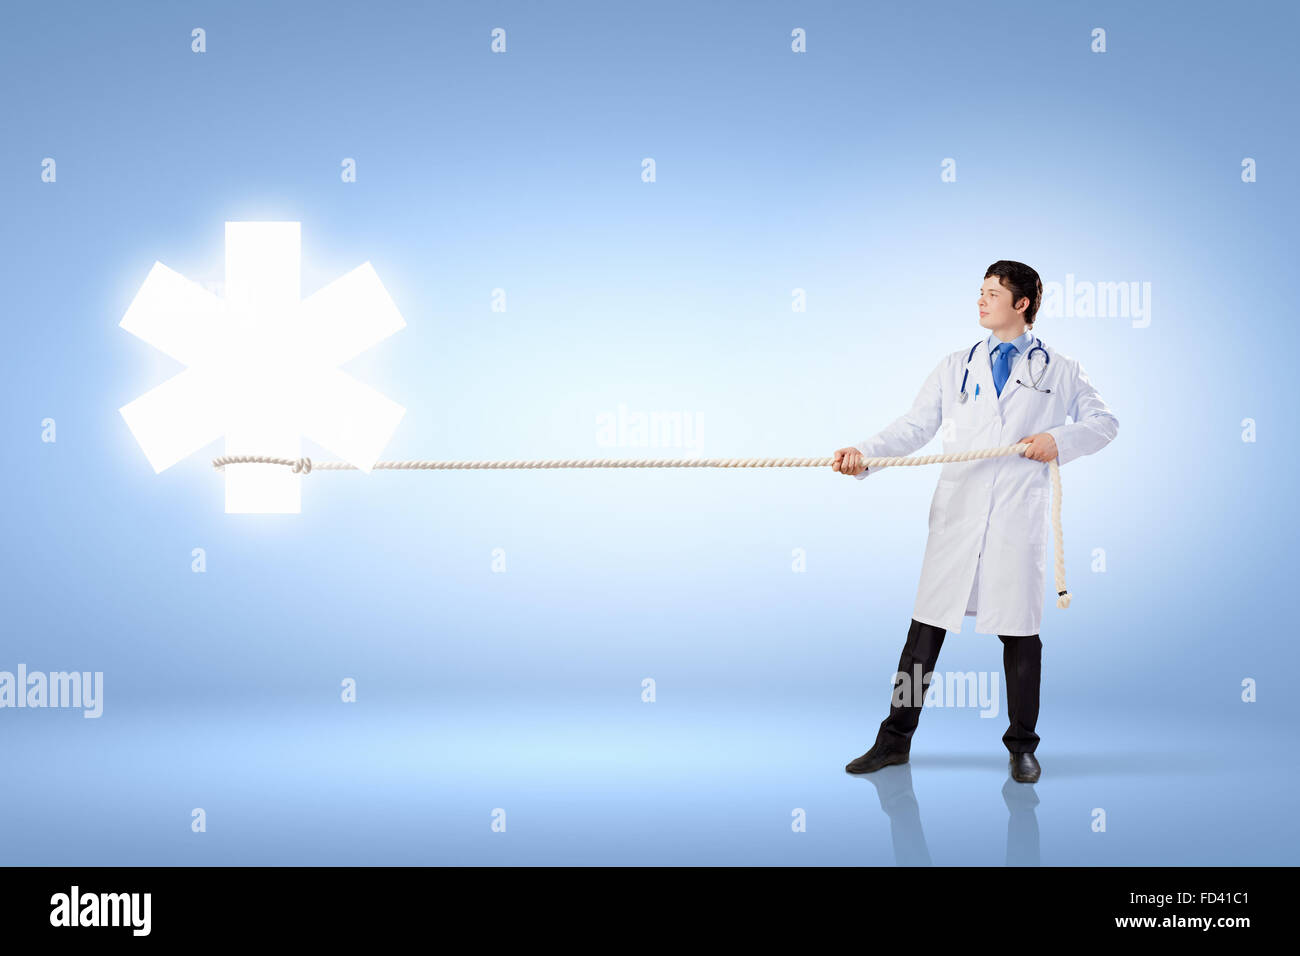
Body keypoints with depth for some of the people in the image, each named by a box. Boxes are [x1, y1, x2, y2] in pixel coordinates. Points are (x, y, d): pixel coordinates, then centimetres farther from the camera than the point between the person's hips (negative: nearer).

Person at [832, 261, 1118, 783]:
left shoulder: (1060, 371, 9)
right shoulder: (955, 367, 14)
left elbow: (1103, 421, 13)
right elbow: (914, 426, 6)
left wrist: (1060, 439, -7)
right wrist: (864, 453, -11)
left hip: (1020, 519, -1)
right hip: (957, 515, 2)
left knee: (1020, 632, 3)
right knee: (927, 626, 2)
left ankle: (1022, 746, 18)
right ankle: (895, 739, 10)